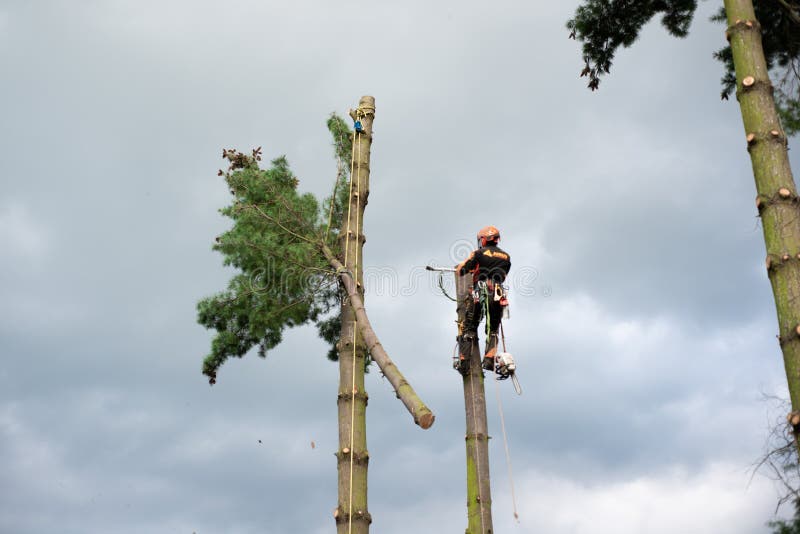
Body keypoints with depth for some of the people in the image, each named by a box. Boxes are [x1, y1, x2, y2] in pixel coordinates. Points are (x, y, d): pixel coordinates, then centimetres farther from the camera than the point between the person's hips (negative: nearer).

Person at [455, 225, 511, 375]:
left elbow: (460, 271, 2)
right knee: (493, 331, 15)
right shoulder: (506, 257, 14)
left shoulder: (479, 253, 2)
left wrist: (460, 267, 25)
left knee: (468, 329, 7)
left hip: (479, 294, -3)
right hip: (498, 296, 3)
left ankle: (463, 361, -3)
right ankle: (489, 359, -3)